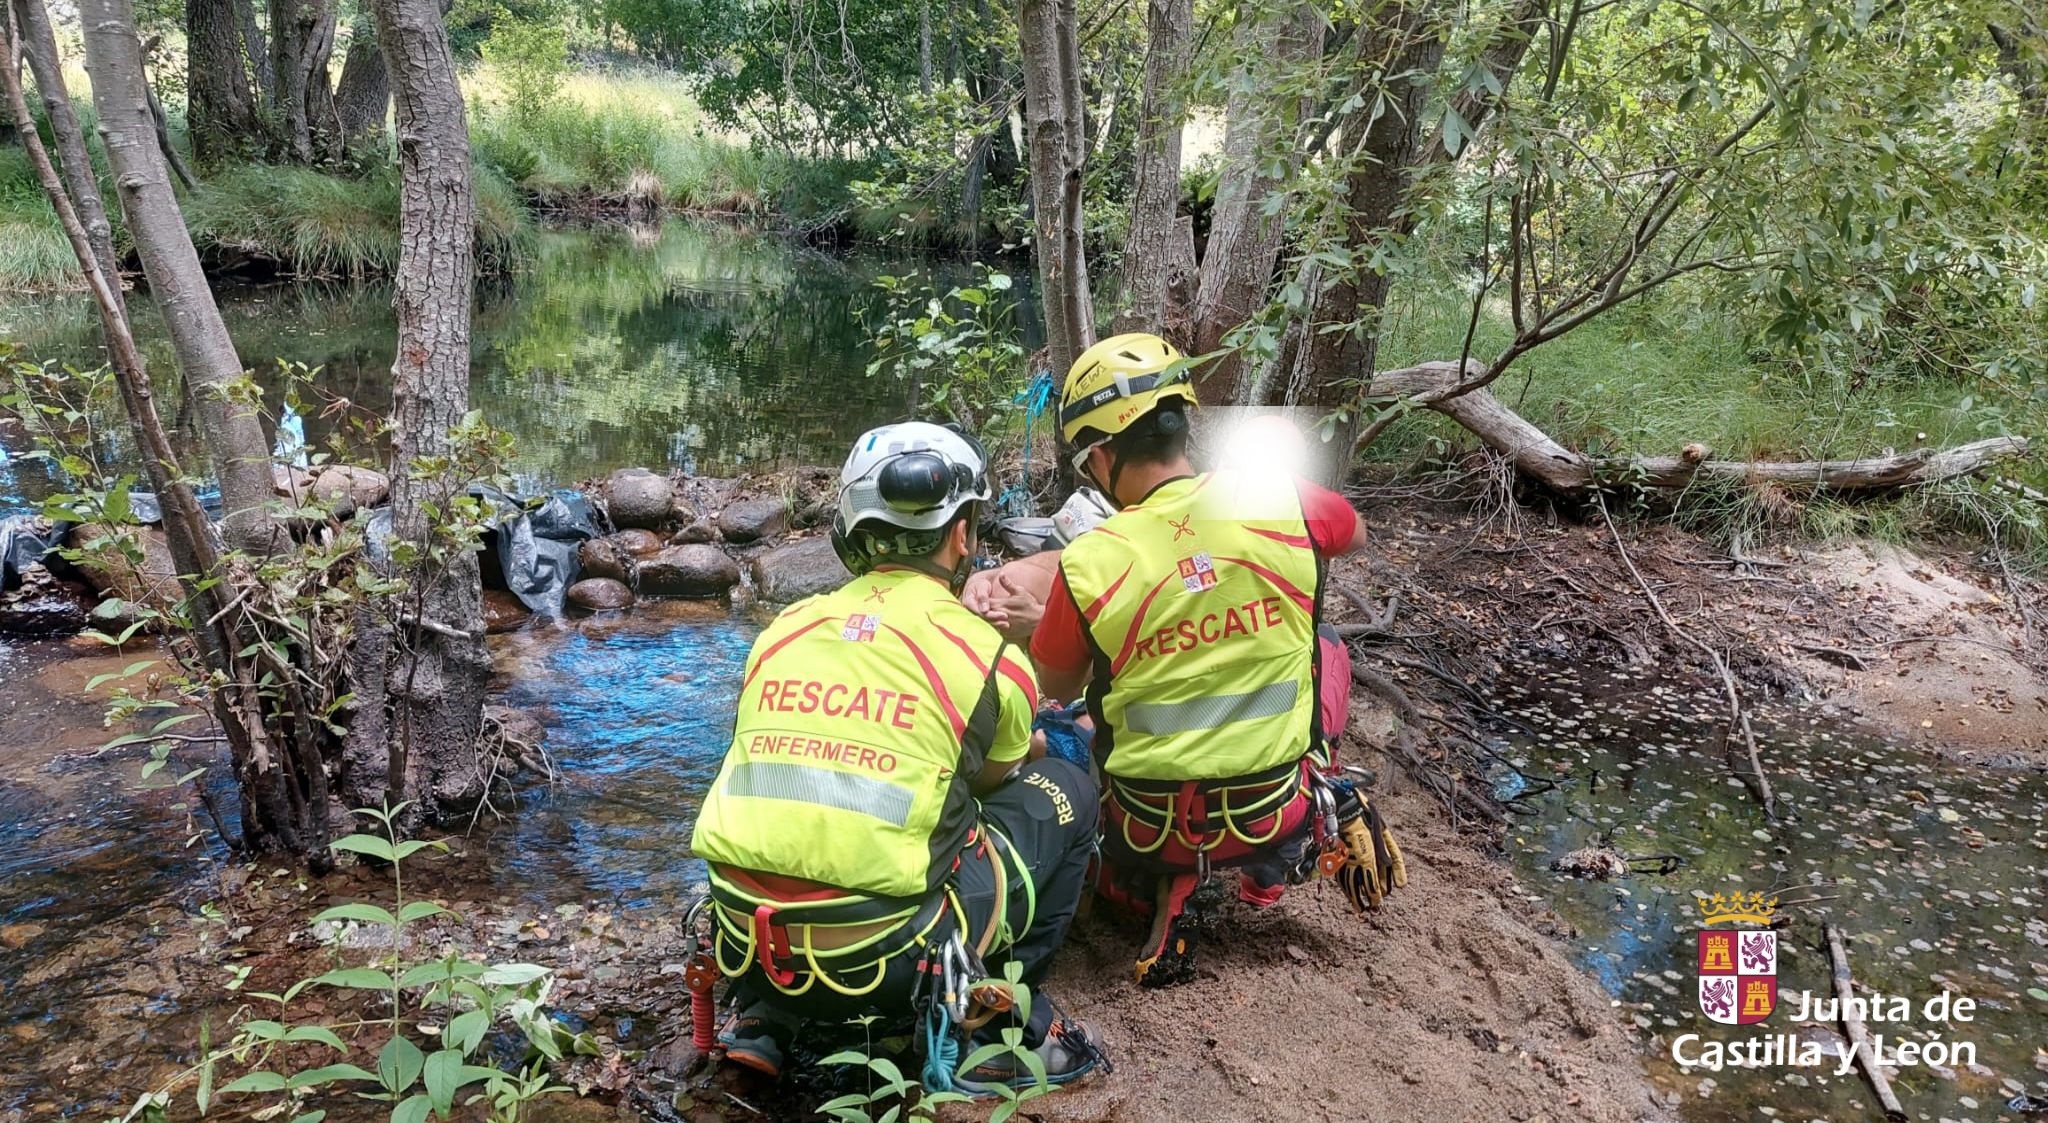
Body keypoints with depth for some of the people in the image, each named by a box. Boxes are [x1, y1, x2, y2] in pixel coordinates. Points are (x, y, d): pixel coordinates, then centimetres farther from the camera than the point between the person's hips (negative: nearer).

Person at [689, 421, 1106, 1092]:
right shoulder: (989, 655, -3)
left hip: (748, 947, 5)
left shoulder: (783, 630, 8)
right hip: (886, 965, -4)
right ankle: (998, 1032, 14)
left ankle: (764, 1017, 23)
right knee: (1065, 792, 13)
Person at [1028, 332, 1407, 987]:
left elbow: (1054, 689, 1)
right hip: (1280, 812, 2)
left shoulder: (1087, 566, -19)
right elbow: (1356, 533, 13)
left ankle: (1167, 889, 8)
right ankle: (1329, 823, 15)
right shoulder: (1285, 502, -13)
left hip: (1151, 830, -2)